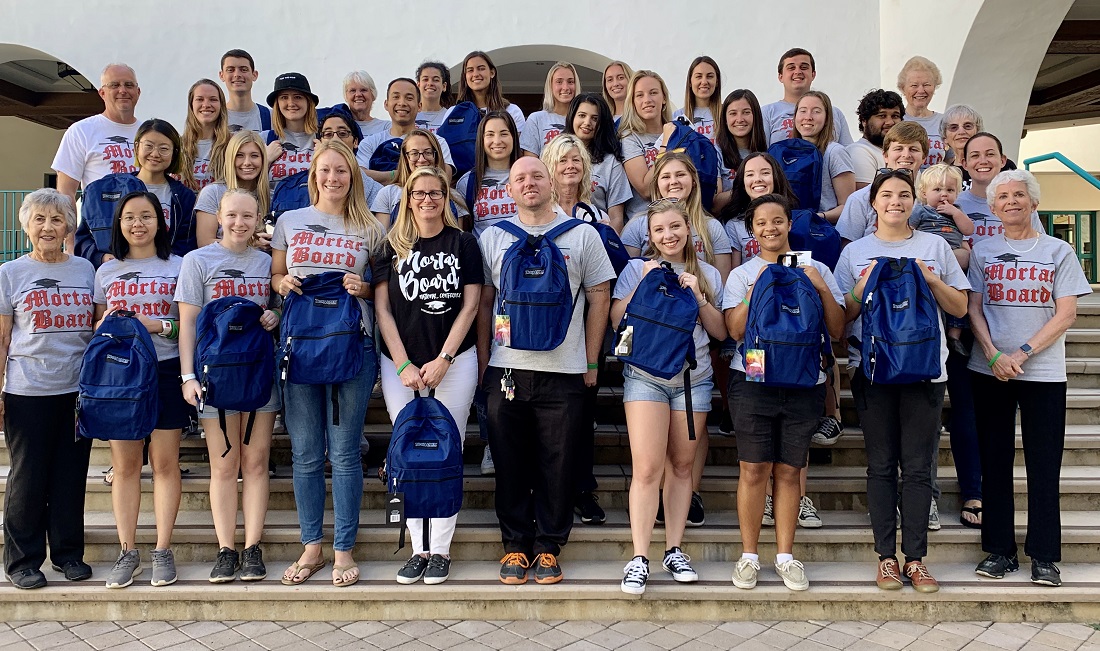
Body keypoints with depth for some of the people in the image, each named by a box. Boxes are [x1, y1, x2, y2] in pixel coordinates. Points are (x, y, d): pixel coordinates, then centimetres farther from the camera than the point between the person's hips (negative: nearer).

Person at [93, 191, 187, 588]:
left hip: (165, 372, -2)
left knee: (165, 463, -1)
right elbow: (96, 328, 17)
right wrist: (108, 324, -5)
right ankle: (127, 552, 8)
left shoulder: (178, 266, 7)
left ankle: (163, 551, 6)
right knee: (124, 464, 2)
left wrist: (159, 325, -13)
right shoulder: (106, 272, 14)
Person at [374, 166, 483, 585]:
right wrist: (403, 366, -6)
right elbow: (382, 308, 4)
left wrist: (443, 360, -8)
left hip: (455, 361, -1)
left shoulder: (463, 243, 5)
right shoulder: (393, 247, 7)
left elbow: (470, 305, 0)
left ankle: (440, 550, 6)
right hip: (400, 365, 1)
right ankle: (418, 549, 9)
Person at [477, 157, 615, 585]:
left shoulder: (582, 235, 6)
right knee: (510, 464, 6)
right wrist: (483, 362, 6)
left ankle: (549, 547, 15)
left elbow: (599, 299, 7)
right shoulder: (493, 238, 9)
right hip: (506, 370, 1)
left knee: (557, 465, 3)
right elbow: (483, 303, 11)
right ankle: (515, 545, 18)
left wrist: (591, 362, 3)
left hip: (564, 372, -1)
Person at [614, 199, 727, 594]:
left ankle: (674, 550, 15)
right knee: (647, 468, -11)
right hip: (645, 375, -3)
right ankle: (639, 558, -8)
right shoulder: (636, 268, 7)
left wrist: (698, 295, -5)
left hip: (694, 377, 3)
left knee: (681, 465, 6)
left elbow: (720, 332, 8)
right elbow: (617, 321, -1)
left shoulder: (708, 275, 13)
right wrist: (645, 283, -9)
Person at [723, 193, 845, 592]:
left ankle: (785, 556, 15)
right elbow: (736, 331, -5)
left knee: (789, 470, 4)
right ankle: (749, 555, 9)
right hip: (754, 380, -1)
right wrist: (757, 287, -12)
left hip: (804, 383, 1)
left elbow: (837, 331, 6)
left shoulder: (817, 271, 11)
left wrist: (823, 289, -6)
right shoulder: (742, 275, 9)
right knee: (754, 468, -2)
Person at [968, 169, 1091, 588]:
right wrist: (994, 355, -11)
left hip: (1044, 372, -1)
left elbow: (1066, 314, -2)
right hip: (989, 371, 1)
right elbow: (973, 309, 4)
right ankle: (999, 549, 13)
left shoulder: (1058, 251, 4)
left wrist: (1022, 352, -13)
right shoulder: (983, 252, 8)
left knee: (1044, 464, 0)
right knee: (995, 461, 4)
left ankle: (1044, 555, 7)